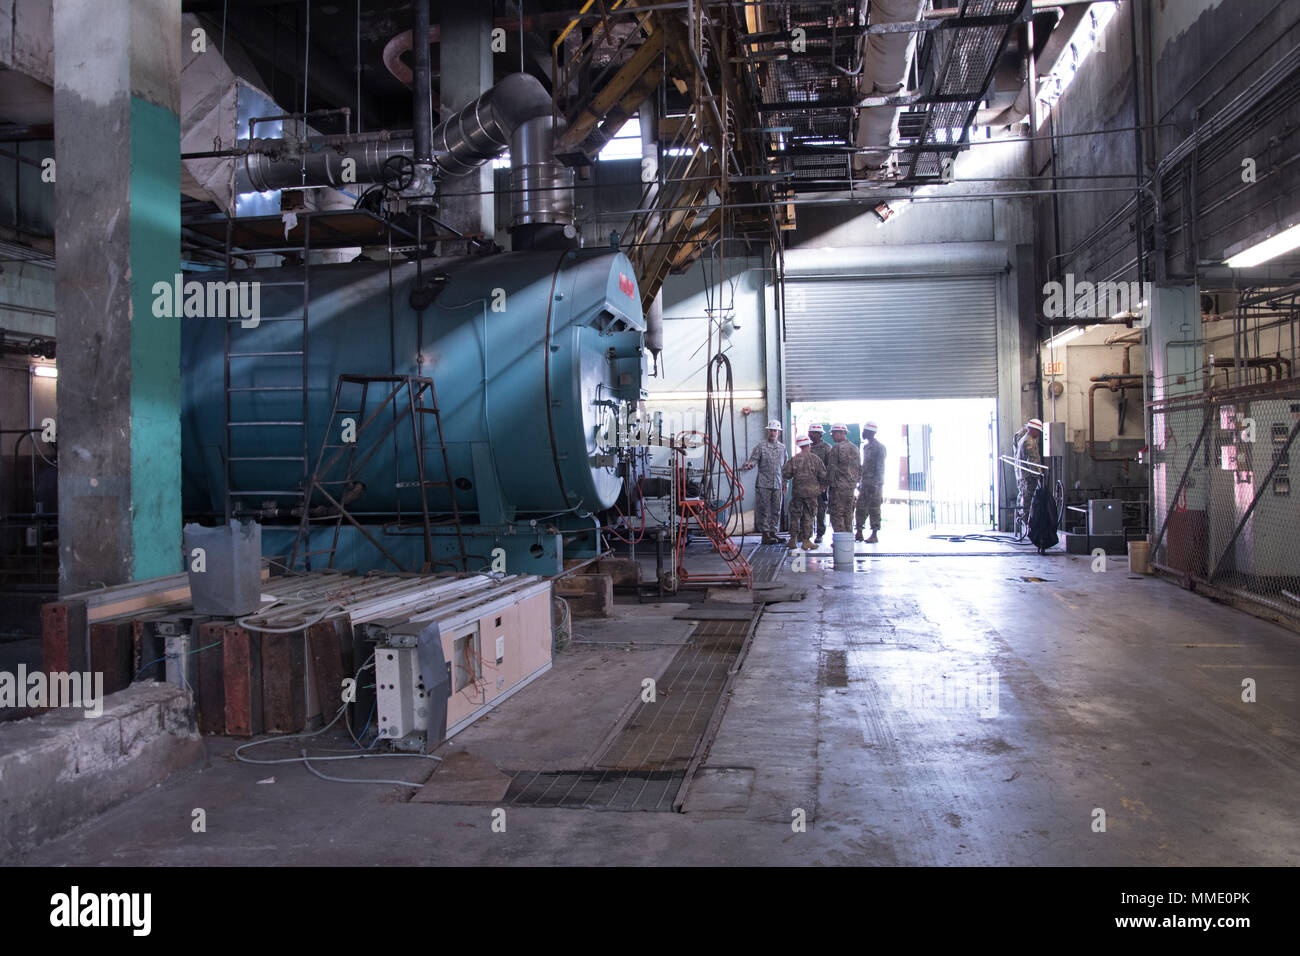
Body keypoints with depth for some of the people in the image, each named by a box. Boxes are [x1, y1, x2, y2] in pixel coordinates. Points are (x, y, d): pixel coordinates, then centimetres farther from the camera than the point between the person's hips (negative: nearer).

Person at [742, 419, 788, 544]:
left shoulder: (783, 447, 14)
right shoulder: (761, 446, 1)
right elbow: (754, 459, -7)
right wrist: (749, 465, -30)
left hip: (777, 484, 4)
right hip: (763, 483, -4)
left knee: (776, 510, 6)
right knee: (764, 510, -4)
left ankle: (773, 532, 16)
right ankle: (765, 534, 0)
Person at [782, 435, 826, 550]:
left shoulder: (794, 459, -2)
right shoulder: (815, 459, -3)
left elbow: (785, 474, -2)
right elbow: (823, 476, -5)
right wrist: (820, 486, 13)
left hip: (797, 491, 1)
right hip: (811, 491, -1)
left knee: (795, 515, 10)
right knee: (808, 516, 6)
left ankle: (793, 540, 10)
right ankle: (806, 541, 6)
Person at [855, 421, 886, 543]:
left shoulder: (879, 447, -10)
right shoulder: (865, 446, 17)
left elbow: (880, 467, -15)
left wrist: (876, 484, -21)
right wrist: (860, 482, 20)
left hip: (875, 483, -8)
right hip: (865, 483, 8)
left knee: (874, 509, -3)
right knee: (861, 508, 7)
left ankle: (874, 535, 2)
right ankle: (859, 533, 11)